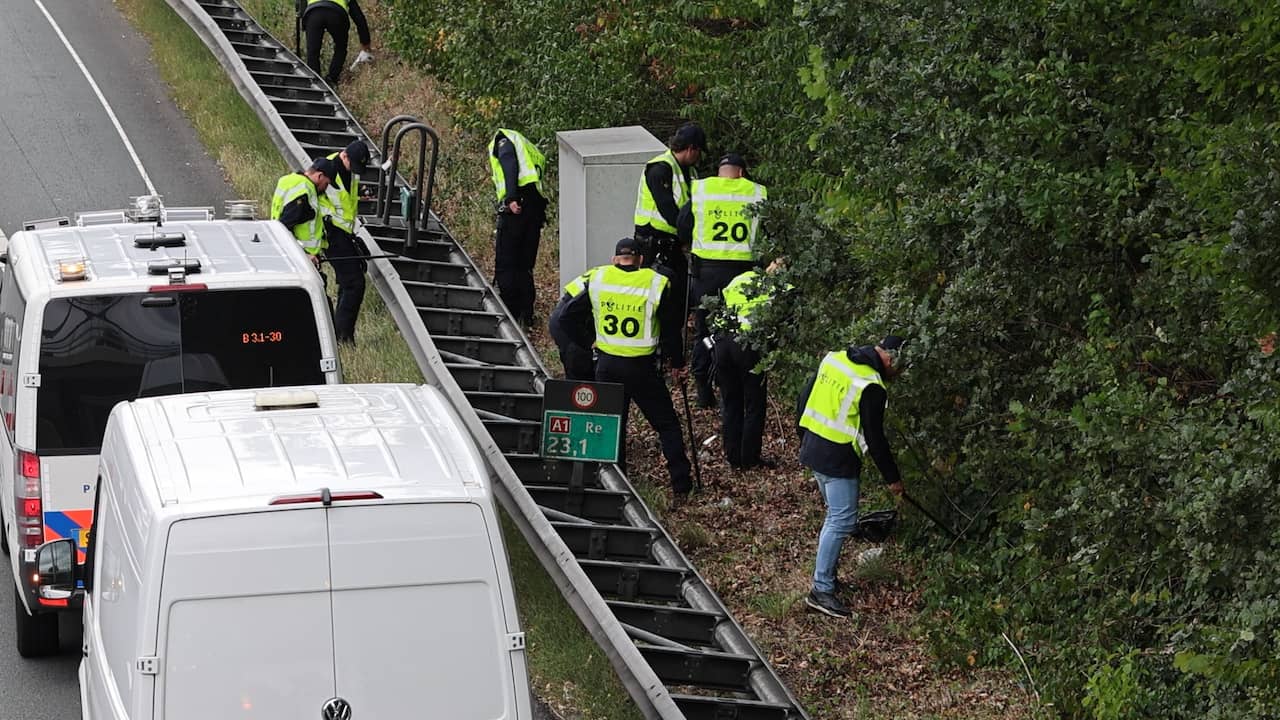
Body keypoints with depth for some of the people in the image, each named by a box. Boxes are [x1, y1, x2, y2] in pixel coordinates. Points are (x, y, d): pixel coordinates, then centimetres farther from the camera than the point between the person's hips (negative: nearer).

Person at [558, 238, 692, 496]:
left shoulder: (597, 279, 0)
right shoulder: (657, 284, -7)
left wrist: (588, 343, 16)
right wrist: (677, 364, 11)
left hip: (606, 365, 2)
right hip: (642, 368, -2)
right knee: (667, 425, 8)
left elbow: (567, 317, 4)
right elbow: (671, 330, -1)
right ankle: (681, 485, 4)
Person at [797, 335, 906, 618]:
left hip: (813, 447, 9)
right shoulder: (872, 387, -18)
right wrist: (892, 478, -4)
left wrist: (804, 439, 25)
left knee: (837, 515, 20)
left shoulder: (835, 359, 6)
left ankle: (826, 576, 25)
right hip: (837, 459, -9)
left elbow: (805, 399, 14)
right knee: (842, 521, -6)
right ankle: (821, 590, -7)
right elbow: (875, 439, -14)